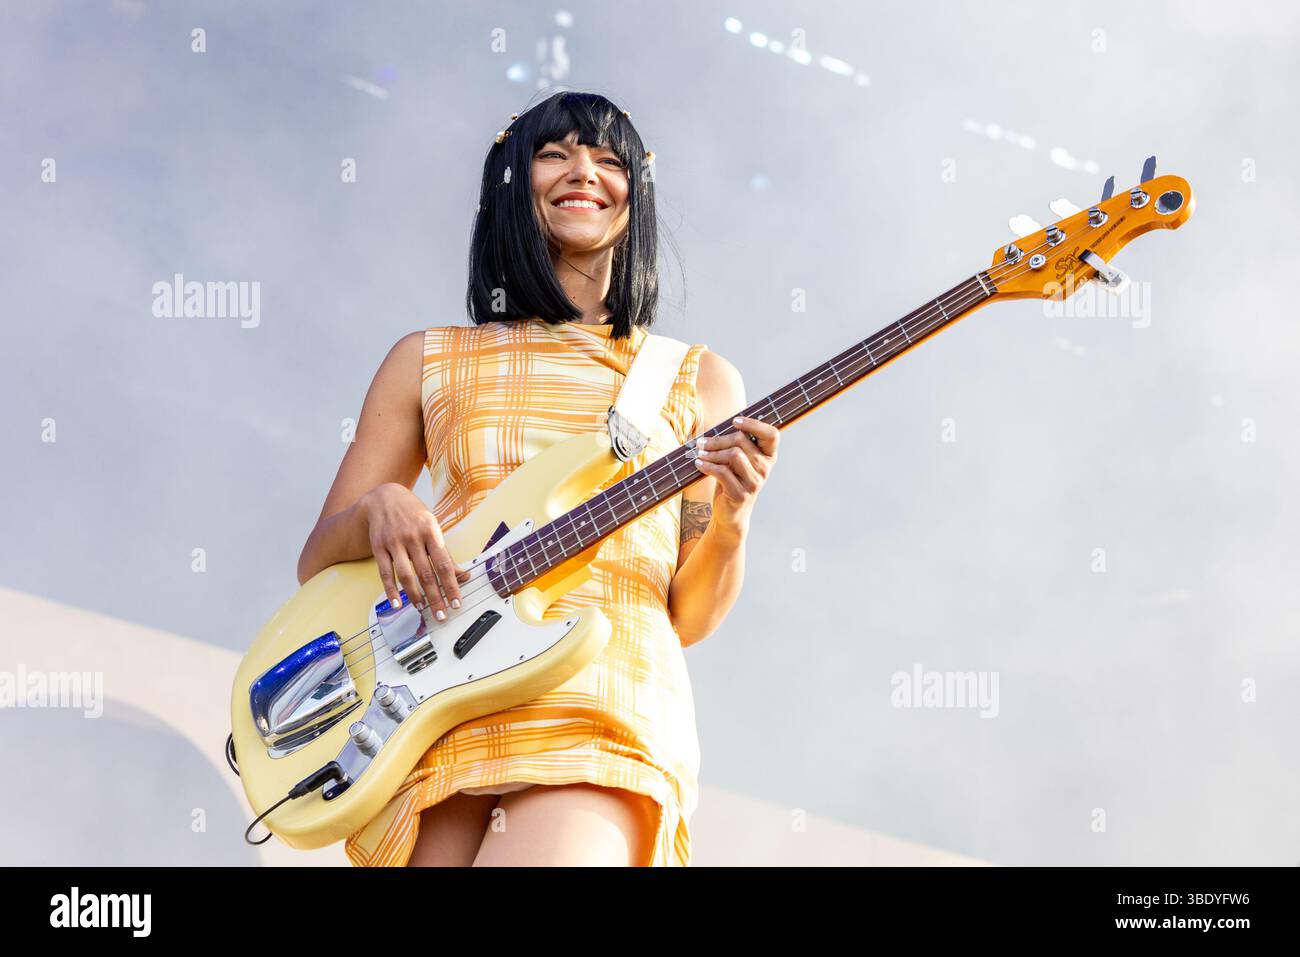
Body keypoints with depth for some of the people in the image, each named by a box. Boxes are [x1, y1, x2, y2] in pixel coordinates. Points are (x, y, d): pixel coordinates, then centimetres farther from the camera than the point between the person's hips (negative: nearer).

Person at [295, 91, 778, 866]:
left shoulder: (700, 381, 15)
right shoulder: (429, 362, 17)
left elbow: (690, 617, 12)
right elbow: (317, 566, 16)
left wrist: (729, 519, -7)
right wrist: (378, 509, -5)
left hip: (609, 701, -1)